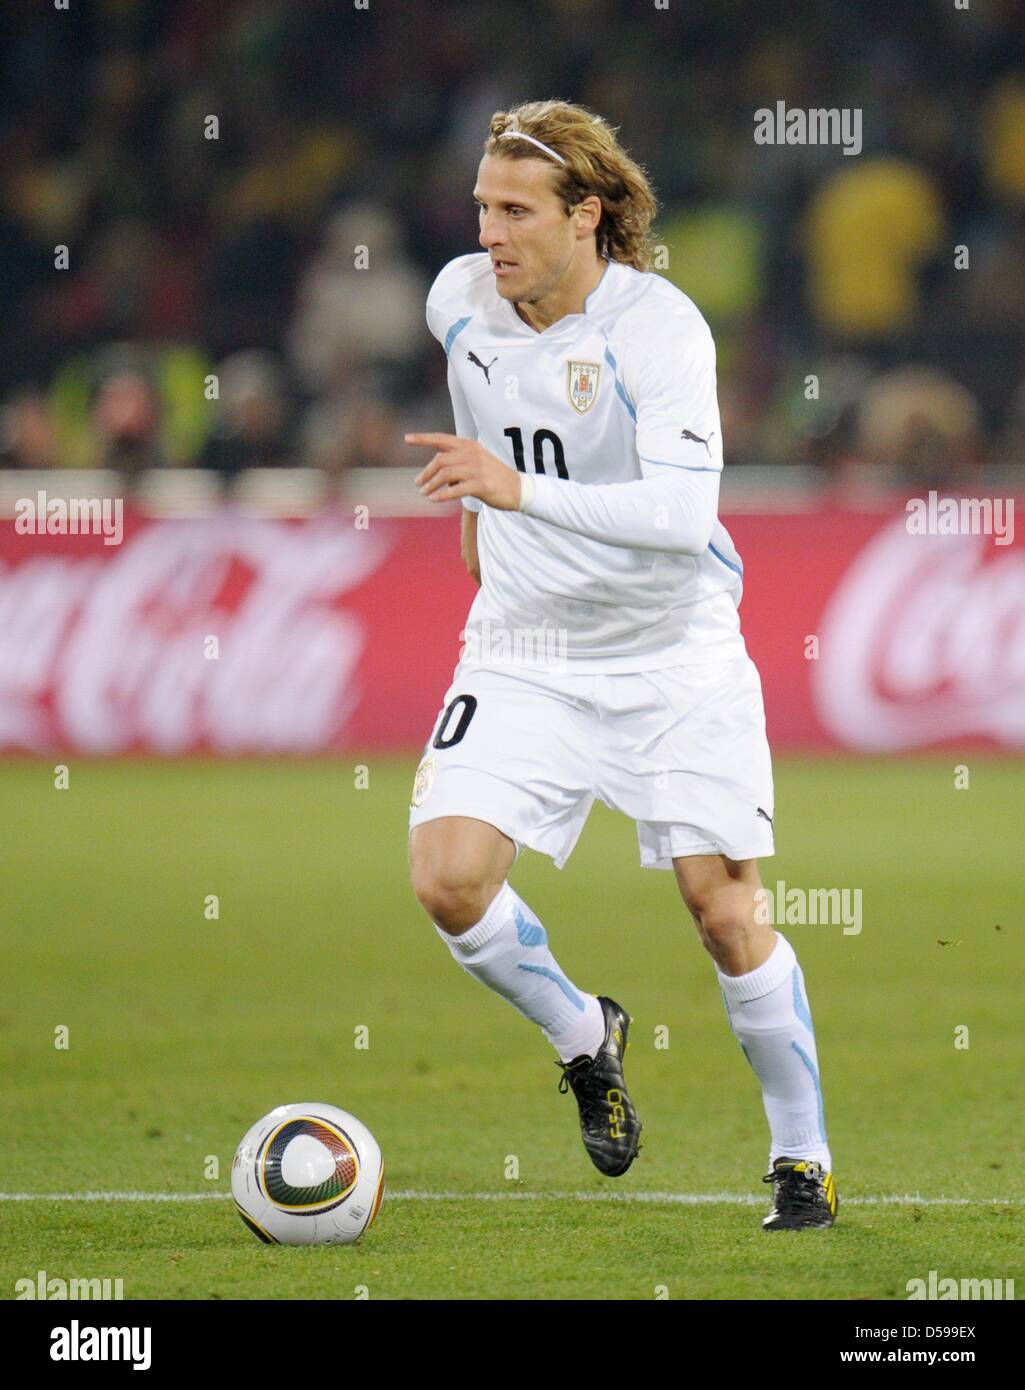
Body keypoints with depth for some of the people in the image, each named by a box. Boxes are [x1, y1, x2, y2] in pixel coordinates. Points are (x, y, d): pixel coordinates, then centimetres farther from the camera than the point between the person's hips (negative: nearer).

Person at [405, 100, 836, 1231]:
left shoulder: (659, 326, -20)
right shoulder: (461, 300, -3)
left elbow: (684, 512, -33)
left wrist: (522, 490, -42)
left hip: (675, 658, -4)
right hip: (524, 656, 4)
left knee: (724, 911, -7)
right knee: (448, 876, -16)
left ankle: (803, 1158, 11)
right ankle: (582, 1037, 12)